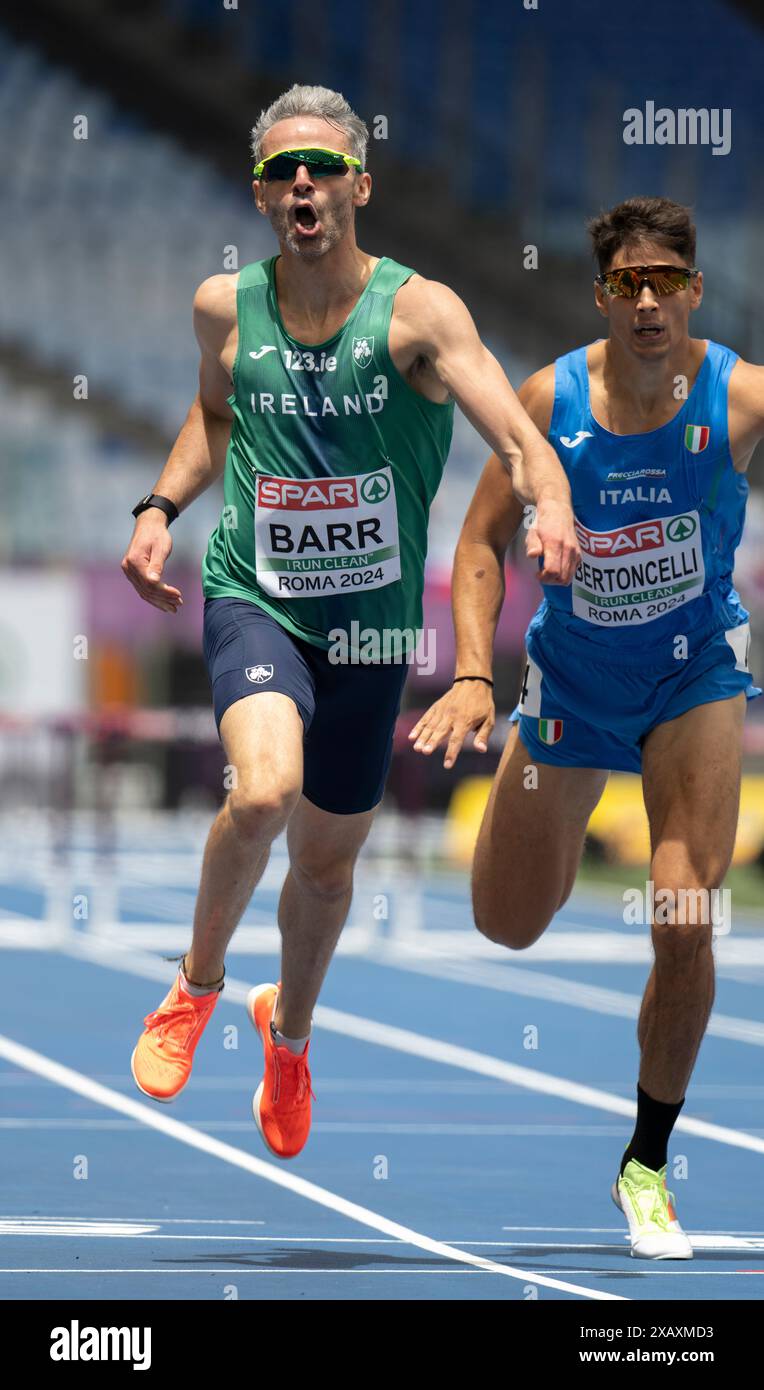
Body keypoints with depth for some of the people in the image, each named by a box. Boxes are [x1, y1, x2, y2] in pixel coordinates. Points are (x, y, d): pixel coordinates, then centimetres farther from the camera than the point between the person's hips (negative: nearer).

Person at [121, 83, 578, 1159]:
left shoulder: (417, 310, -13)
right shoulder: (225, 307, -3)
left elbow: (514, 433, -24)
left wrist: (550, 499, -44)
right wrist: (160, 507, 6)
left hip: (372, 621, 0)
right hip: (254, 598, 0)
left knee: (328, 860, 15)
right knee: (263, 792, -29)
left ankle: (288, 1028, 47)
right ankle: (198, 981, 0)